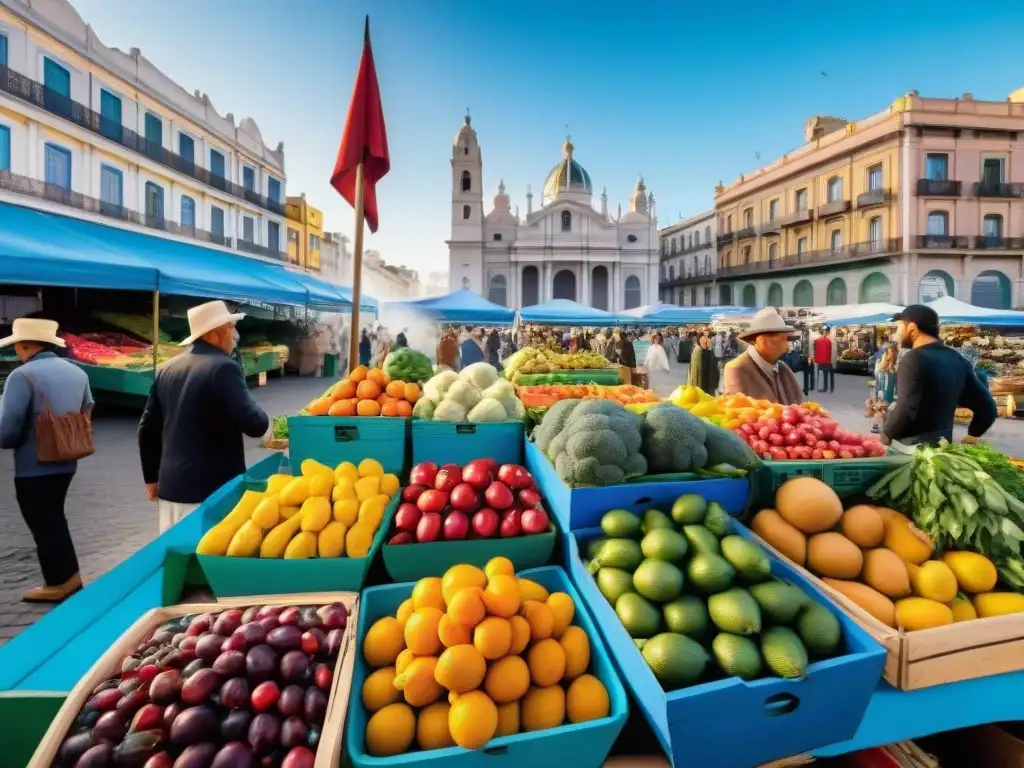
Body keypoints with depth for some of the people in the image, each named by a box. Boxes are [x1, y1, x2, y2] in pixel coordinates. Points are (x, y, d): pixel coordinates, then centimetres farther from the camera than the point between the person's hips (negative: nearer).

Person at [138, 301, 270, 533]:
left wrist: (152, 478, 22)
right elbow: (254, 425, -22)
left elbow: (147, 428, 13)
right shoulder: (224, 368, -15)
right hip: (212, 489, -7)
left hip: (171, 487, 8)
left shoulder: (166, 369, 8)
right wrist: (262, 417, 1)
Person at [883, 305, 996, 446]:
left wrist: (885, 436, -13)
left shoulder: (913, 359, -17)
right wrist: (972, 436, 22)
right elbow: (988, 407, 11)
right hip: (941, 445, 8)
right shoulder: (957, 360, 8)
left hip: (910, 447, -8)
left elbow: (906, 410, -27)